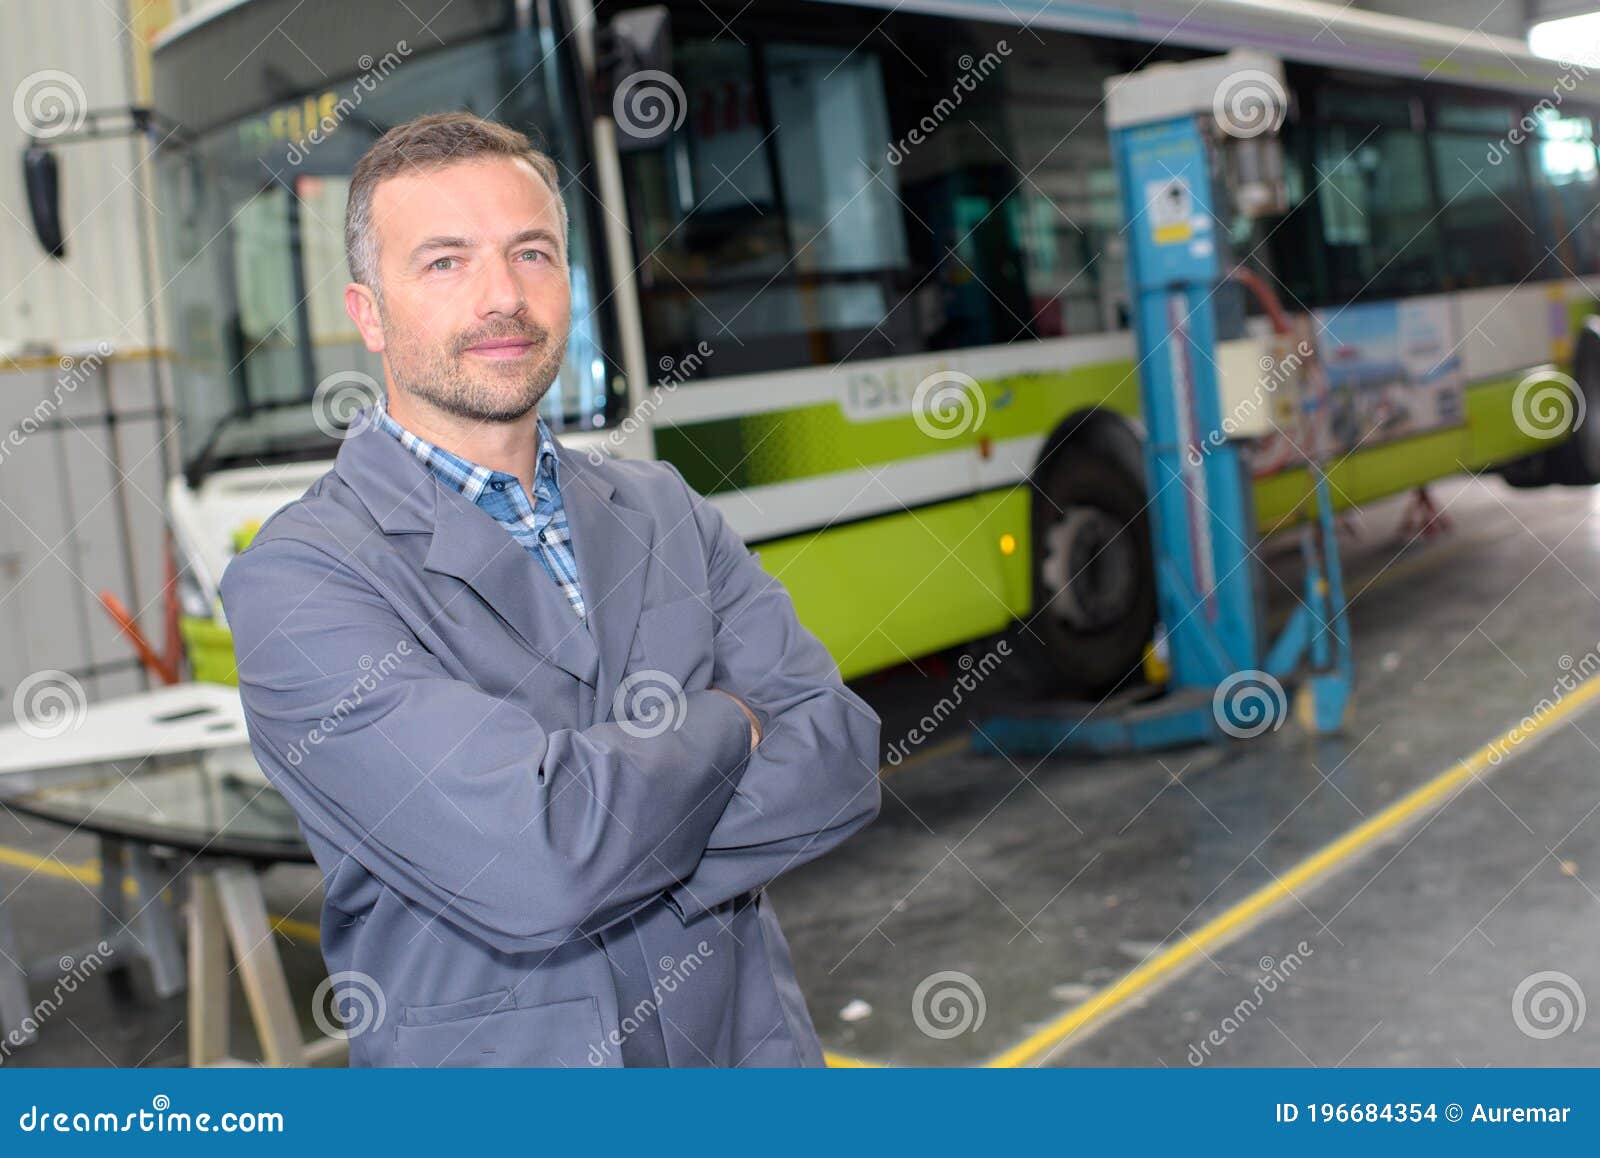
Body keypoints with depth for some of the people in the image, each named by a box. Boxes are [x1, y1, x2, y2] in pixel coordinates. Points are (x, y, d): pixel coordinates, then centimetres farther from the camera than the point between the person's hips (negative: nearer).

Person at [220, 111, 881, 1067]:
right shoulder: (297, 581, -17)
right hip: (501, 1063, -4)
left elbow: (840, 757, -10)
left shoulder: (664, 510, 0)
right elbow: (537, 862, -28)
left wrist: (602, 844, -22)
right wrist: (724, 725, -13)